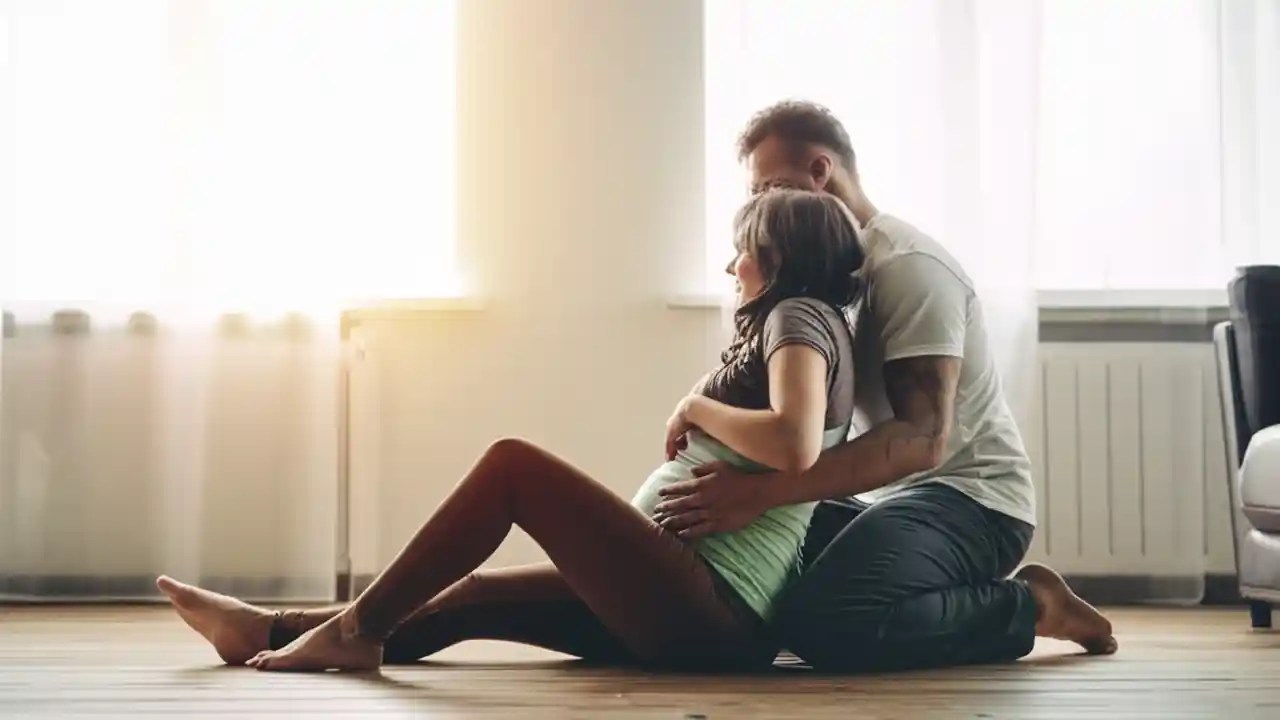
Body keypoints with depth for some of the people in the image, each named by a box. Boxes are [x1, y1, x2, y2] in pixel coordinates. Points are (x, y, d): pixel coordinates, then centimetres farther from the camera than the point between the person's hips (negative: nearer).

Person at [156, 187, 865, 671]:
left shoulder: (800, 315, -4)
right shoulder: (785, 326, 26)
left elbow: (795, 446, -23)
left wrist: (695, 407, -8)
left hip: (707, 609, -10)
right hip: (689, 606, 10)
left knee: (512, 463, -10)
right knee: (473, 596, 10)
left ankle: (356, 628, -2)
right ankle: (273, 630, 14)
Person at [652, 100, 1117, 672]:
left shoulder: (907, 266, -15)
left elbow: (922, 438, -29)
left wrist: (763, 491, -38)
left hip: (969, 500, -9)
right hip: (895, 496, 9)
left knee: (817, 623, -33)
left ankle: (1031, 604, -8)